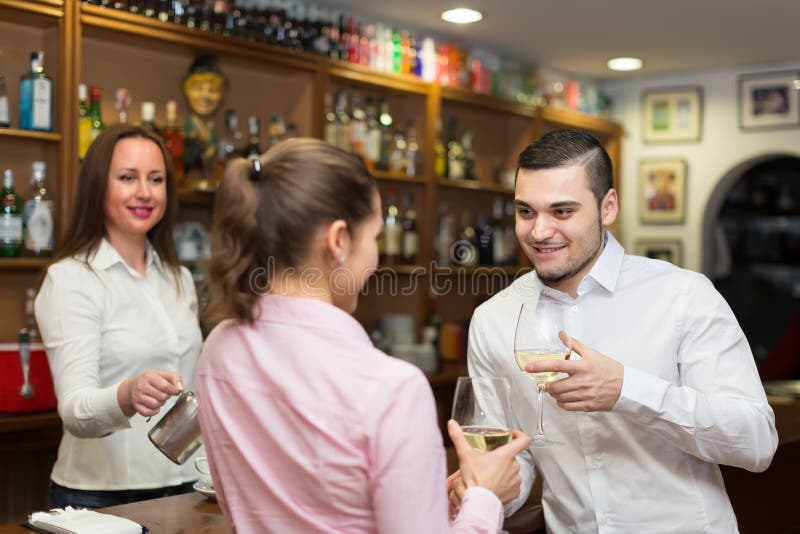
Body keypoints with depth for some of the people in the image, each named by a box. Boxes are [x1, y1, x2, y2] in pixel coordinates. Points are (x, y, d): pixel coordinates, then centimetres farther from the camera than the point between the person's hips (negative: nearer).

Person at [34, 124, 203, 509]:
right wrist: (128, 397, -41)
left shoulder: (179, 279, 8)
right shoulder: (70, 279, -12)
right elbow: (76, 411, -22)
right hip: (101, 494, -5)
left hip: (183, 489, 6)